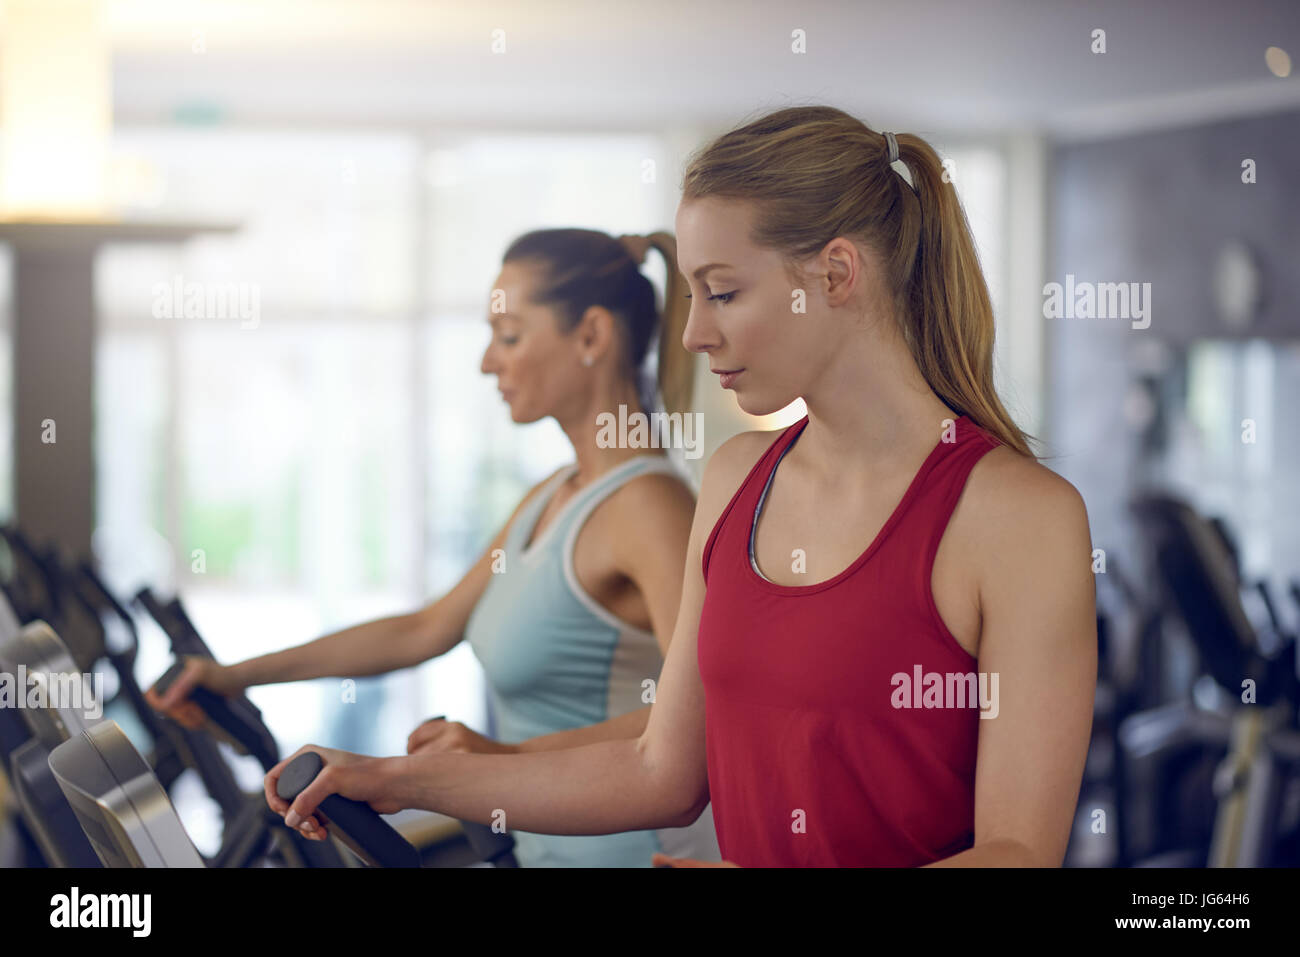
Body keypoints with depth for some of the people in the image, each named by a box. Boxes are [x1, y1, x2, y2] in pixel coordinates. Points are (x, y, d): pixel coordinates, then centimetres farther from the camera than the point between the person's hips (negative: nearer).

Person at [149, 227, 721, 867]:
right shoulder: (553, 498, 12)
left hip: (630, 851, -8)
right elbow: (428, 630, 20)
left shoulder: (646, 504, -17)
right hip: (551, 848, 8)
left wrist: (517, 755, -39)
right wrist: (242, 675, 19)